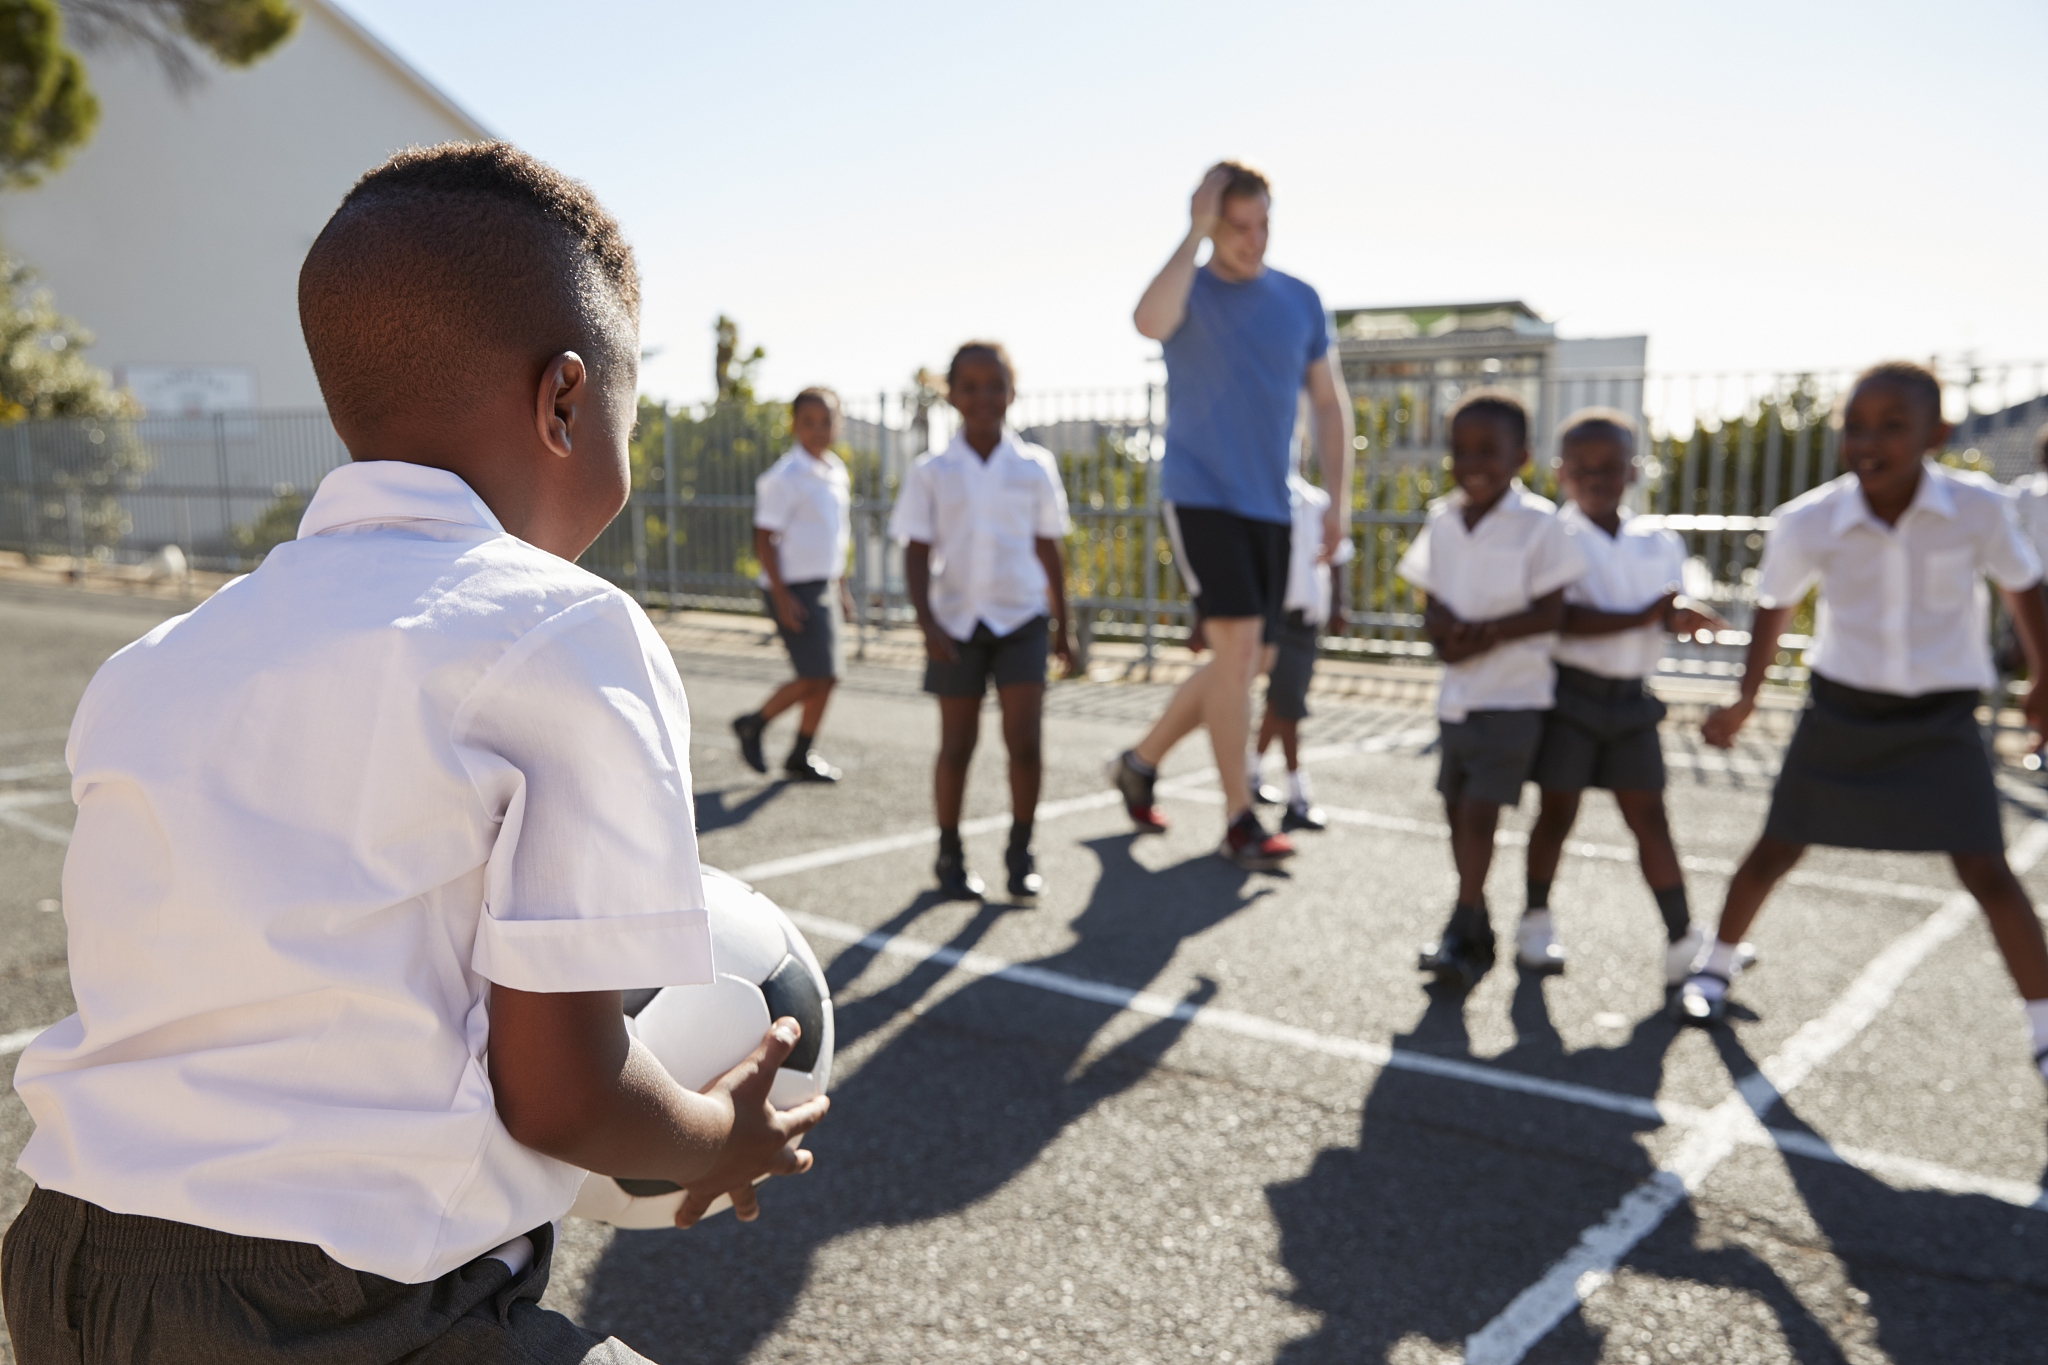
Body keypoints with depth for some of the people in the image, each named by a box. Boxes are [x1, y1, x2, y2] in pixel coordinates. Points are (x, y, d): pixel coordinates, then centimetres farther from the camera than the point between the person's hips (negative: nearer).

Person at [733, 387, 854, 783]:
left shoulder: (837, 473, 12)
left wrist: (841, 587, 20)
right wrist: (781, 595, -20)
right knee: (815, 677, -10)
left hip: (824, 587, 8)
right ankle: (753, 724, 11)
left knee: (826, 676, 7)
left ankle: (801, 758, 18)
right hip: (793, 589, -8)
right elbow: (764, 539, -14)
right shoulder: (784, 478, -13)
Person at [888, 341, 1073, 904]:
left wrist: (1061, 628, 12)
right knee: (957, 743, 6)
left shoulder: (1034, 467, 3)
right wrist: (927, 624, -13)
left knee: (1025, 741, -7)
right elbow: (918, 554, -1)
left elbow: (1048, 549, 10)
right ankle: (950, 854, 22)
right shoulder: (931, 473, 0)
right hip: (958, 623, 0)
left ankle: (1020, 855, 10)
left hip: (1023, 619, 1)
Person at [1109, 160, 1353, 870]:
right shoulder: (1190, 290, -2)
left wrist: (1338, 499, 5)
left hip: (1269, 506, 5)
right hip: (1200, 497, -5)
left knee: (1239, 664, 10)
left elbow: (1329, 402, 13)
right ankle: (1239, 822, -3)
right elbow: (1150, 321, -28)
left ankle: (1140, 760, 30)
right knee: (1237, 648, -13)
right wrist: (1194, 233, -20)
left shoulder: (1300, 300, 9)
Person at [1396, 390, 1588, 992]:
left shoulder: (1538, 525, -11)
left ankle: (1463, 937, -1)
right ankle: (1475, 930, 27)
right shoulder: (1442, 521, 6)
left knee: (1480, 810, -10)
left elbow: (1550, 613, -14)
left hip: (1512, 698, -6)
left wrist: (1486, 633, -21)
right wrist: (1444, 630, -14)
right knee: (1458, 808, 12)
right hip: (1455, 694, 6)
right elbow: (1432, 606, 7)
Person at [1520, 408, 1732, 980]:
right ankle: (1536, 923, 22)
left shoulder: (1660, 542, 9)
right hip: (1569, 692, -3)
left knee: (1649, 816, 5)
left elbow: (1669, 614, 6)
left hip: (1631, 698, 4)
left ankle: (1682, 938, 11)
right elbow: (1560, 618, -18)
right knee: (1557, 810, 5)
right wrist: (1640, 617, -23)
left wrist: (1683, 616, -18)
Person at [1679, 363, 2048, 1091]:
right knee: (1775, 851, 8)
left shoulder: (1979, 507, -17)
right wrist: (1746, 699, 12)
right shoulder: (1807, 522, -17)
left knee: (1987, 872, -4)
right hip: (1841, 709, 1)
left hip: (1942, 717, 0)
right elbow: (1774, 607, 3)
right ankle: (1716, 968, 30)